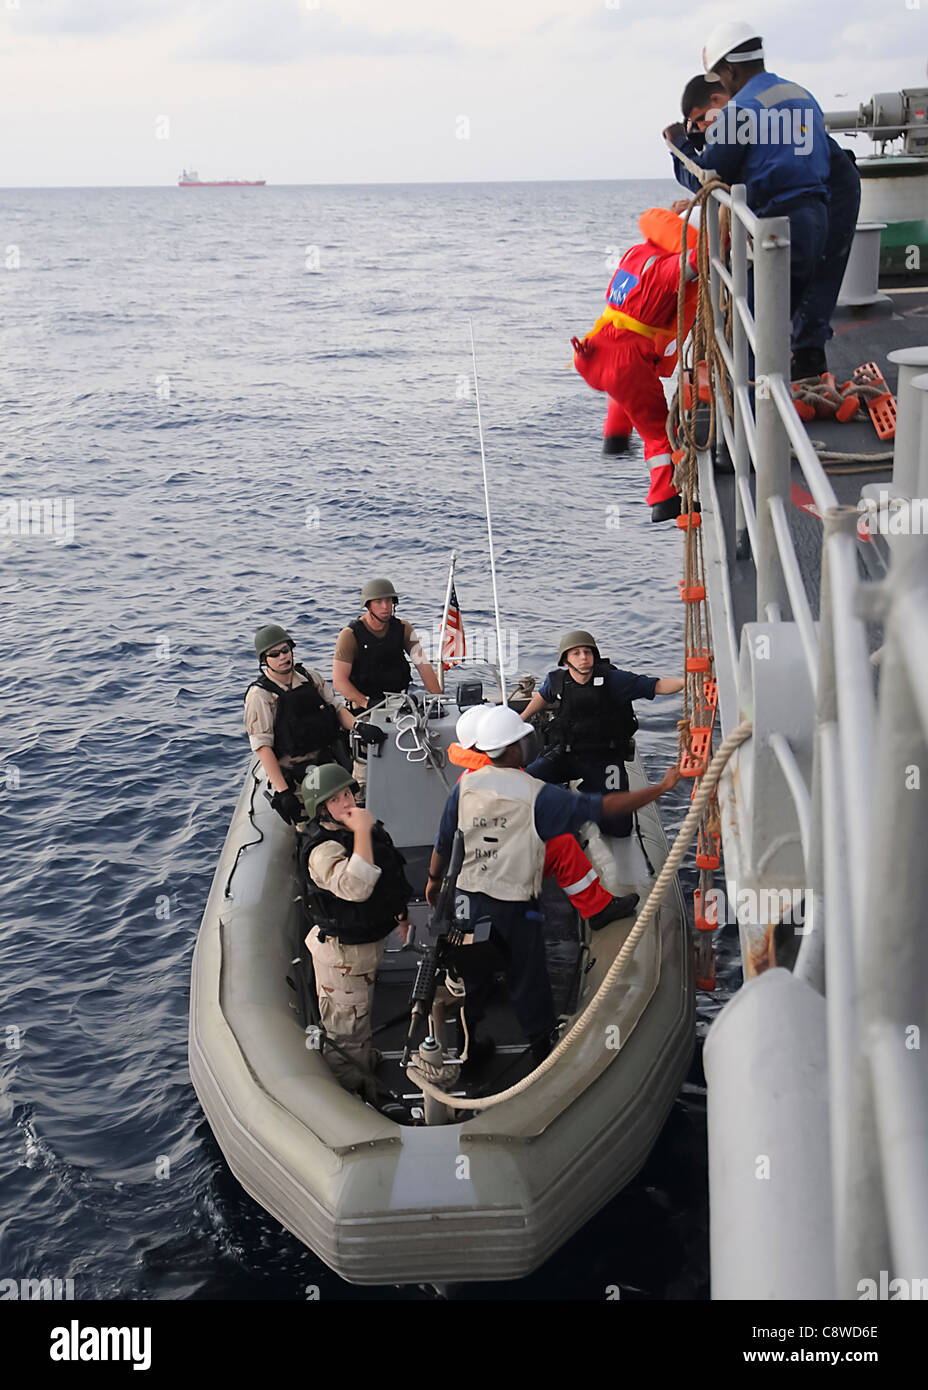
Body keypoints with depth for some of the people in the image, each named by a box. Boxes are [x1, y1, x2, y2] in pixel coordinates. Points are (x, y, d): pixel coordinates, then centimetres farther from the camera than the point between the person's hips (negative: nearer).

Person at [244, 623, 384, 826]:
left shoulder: (311, 678, 8)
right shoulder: (259, 695, -8)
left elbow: (336, 708, 14)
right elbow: (262, 746, -13)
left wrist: (359, 726, -10)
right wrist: (283, 792, -21)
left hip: (329, 763, 5)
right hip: (294, 776, -5)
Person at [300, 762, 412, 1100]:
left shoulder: (363, 825, -2)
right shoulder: (323, 850, -31)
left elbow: (388, 878, 16)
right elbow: (355, 887, -49)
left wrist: (399, 913, 22)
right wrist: (362, 832, -47)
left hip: (371, 940, 9)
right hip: (341, 951, -9)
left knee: (363, 1011, 30)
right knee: (346, 1023, 7)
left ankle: (365, 1068, 51)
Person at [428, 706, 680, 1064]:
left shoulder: (465, 786, -5)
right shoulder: (536, 795, -16)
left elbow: (443, 842, 4)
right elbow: (600, 806, -16)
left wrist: (434, 880, 24)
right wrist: (663, 787, -11)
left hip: (467, 900, 4)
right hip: (514, 907, -4)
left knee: (471, 980, 20)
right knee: (528, 983, 10)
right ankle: (544, 1051, 23)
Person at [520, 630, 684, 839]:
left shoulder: (613, 679, -13)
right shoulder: (556, 680, -4)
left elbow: (658, 686, -15)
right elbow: (542, 697, 21)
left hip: (605, 758, -1)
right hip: (566, 753, 2)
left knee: (618, 828, -7)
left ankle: (589, 792, 25)